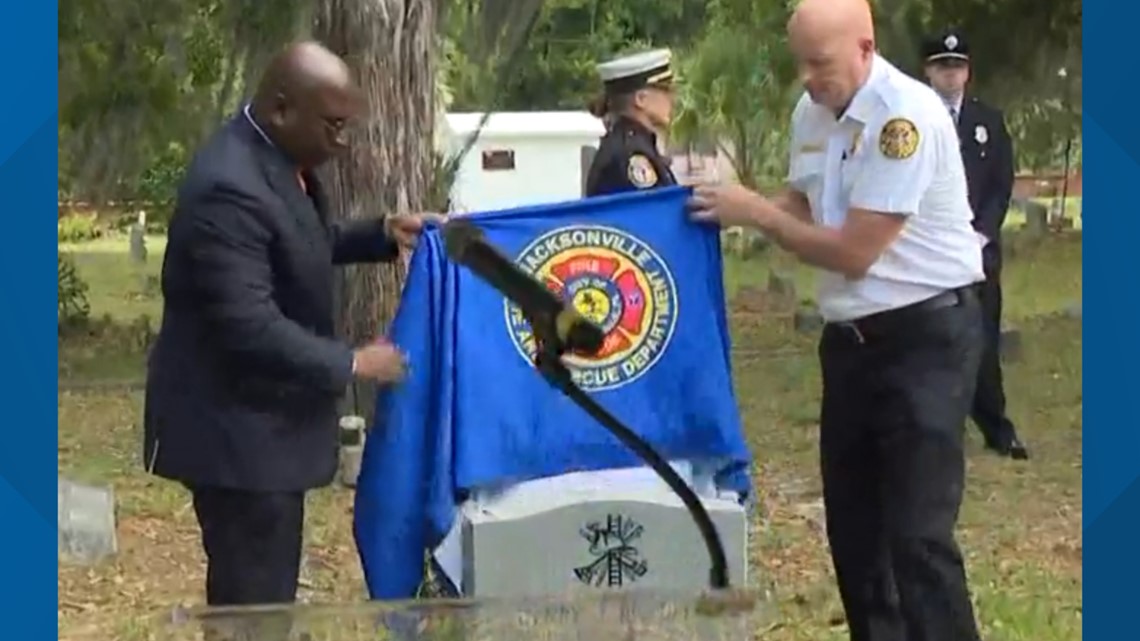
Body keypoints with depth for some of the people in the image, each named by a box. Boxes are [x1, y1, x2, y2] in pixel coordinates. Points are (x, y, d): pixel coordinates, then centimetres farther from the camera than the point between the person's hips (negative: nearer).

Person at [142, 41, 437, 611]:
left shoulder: (276, 159, 5)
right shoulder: (230, 187, -27)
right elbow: (249, 326, -30)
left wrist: (381, 235, 9)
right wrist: (350, 364, -22)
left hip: (263, 417, 10)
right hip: (234, 427, -10)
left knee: (263, 592, 18)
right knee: (254, 598, -5)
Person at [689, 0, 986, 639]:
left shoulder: (905, 116, -21)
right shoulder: (812, 112, 4)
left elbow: (854, 251, -21)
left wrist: (755, 213, -12)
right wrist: (735, 205, -1)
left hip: (926, 335, -8)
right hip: (851, 336, 8)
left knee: (918, 532, -10)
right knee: (853, 523, 14)